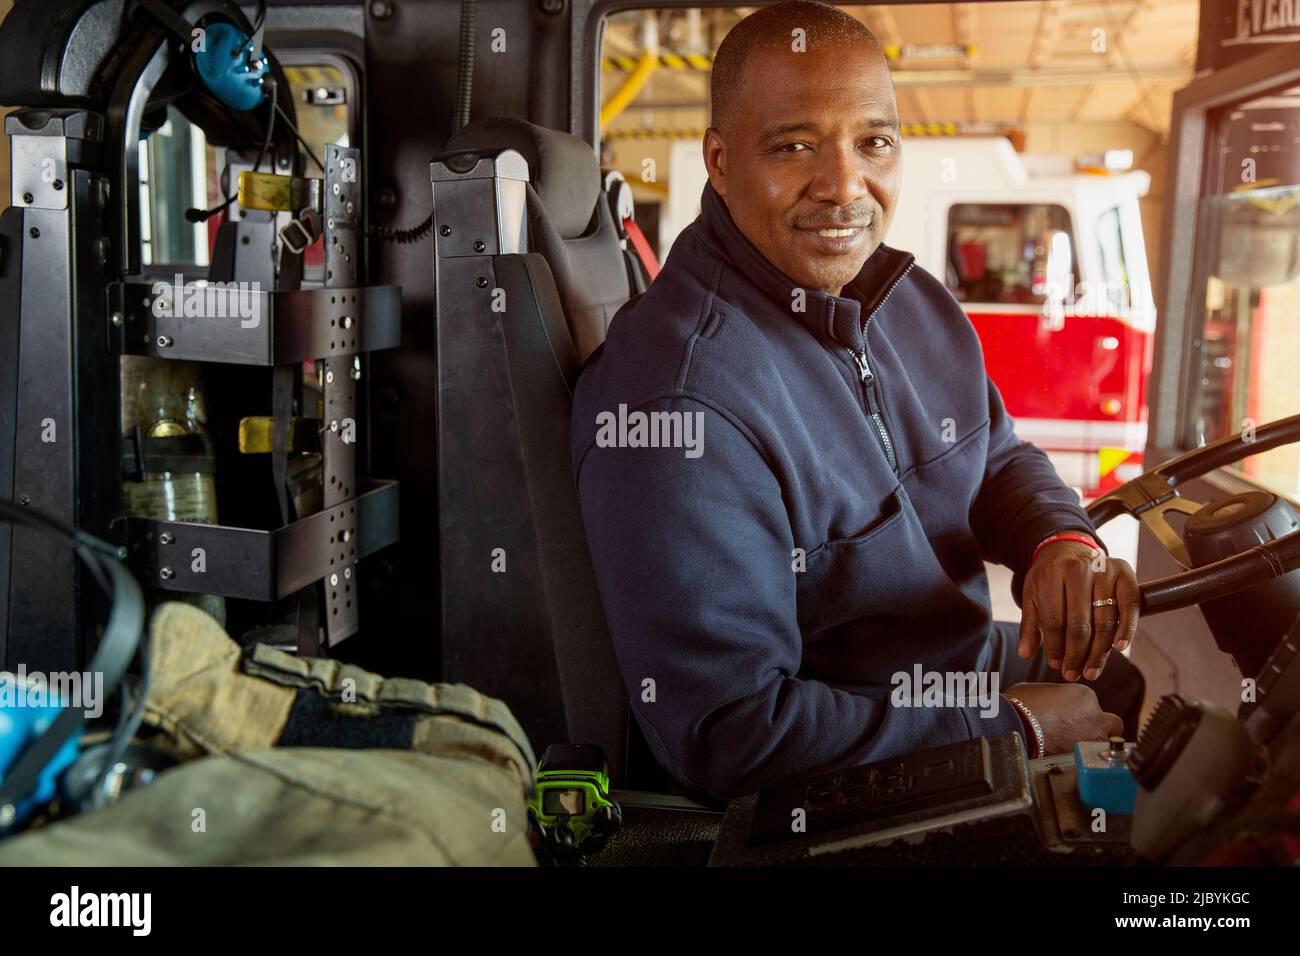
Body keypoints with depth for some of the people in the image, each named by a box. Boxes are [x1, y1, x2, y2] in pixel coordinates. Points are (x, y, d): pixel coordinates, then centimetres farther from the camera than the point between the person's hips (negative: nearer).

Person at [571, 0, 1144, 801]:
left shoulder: (913, 298, -2)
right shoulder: (678, 405, -32)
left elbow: (998, 457, 12)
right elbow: (723, 735, -31)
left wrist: (1064, 542, -14)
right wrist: (1012, 728, -23)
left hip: (976, 664, 8)